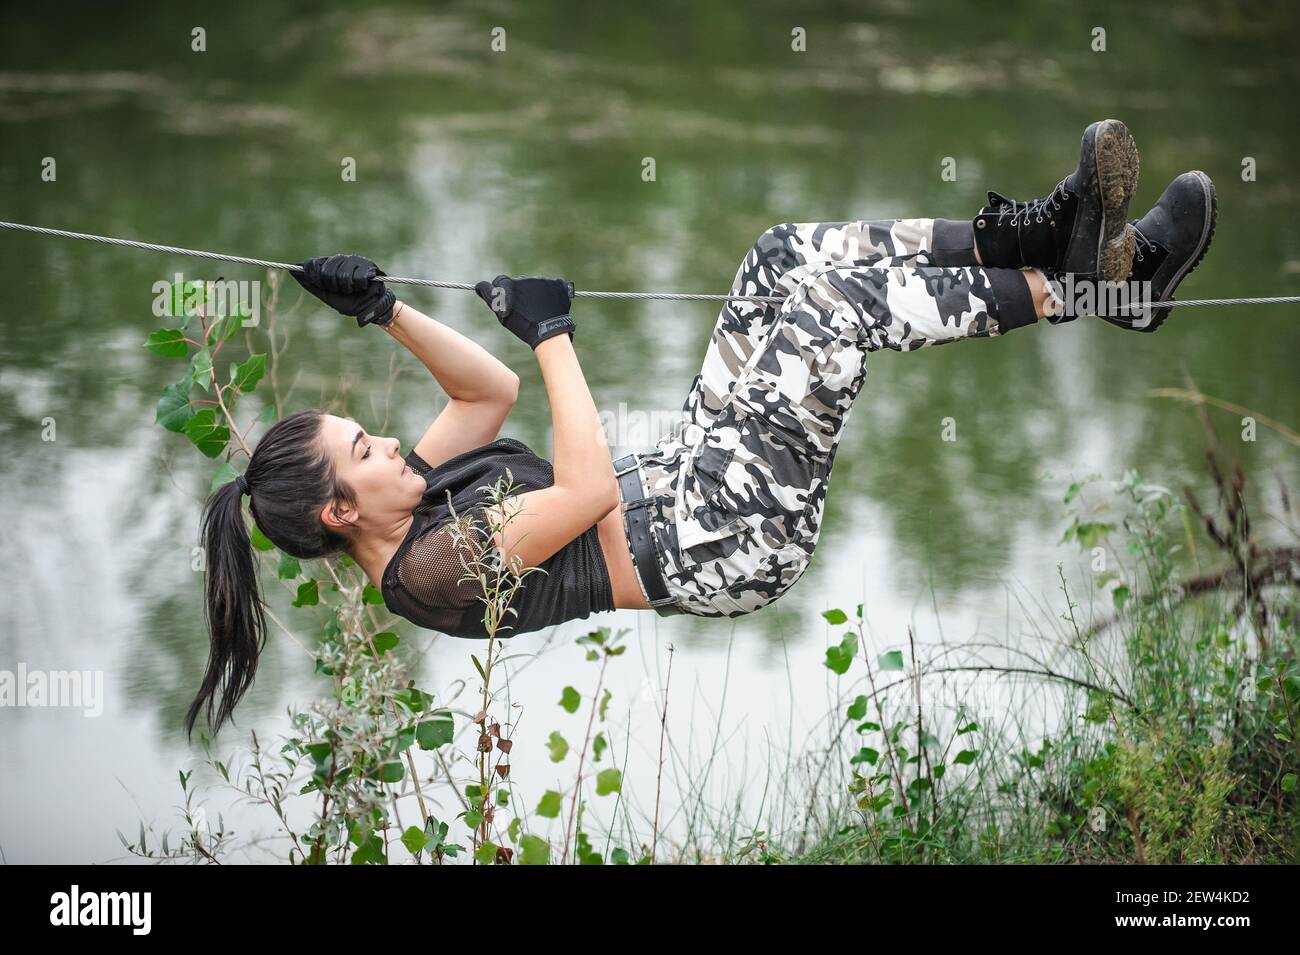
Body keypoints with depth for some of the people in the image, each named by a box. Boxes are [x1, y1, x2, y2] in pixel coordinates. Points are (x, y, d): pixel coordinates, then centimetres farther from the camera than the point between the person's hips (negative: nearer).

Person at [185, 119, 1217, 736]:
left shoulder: (409, 500, 7)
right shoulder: (430, 569, -20)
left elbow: (491, 390, 17)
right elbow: (588, 491, -26)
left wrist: (387, 307, 3)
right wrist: (551, 331, -19)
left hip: (682, 479, 10)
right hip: (721, 542, -10)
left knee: (791, 254, 0)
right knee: (836, 301, -21)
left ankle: (1039, 232, -1)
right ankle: (1085, 285, -10)